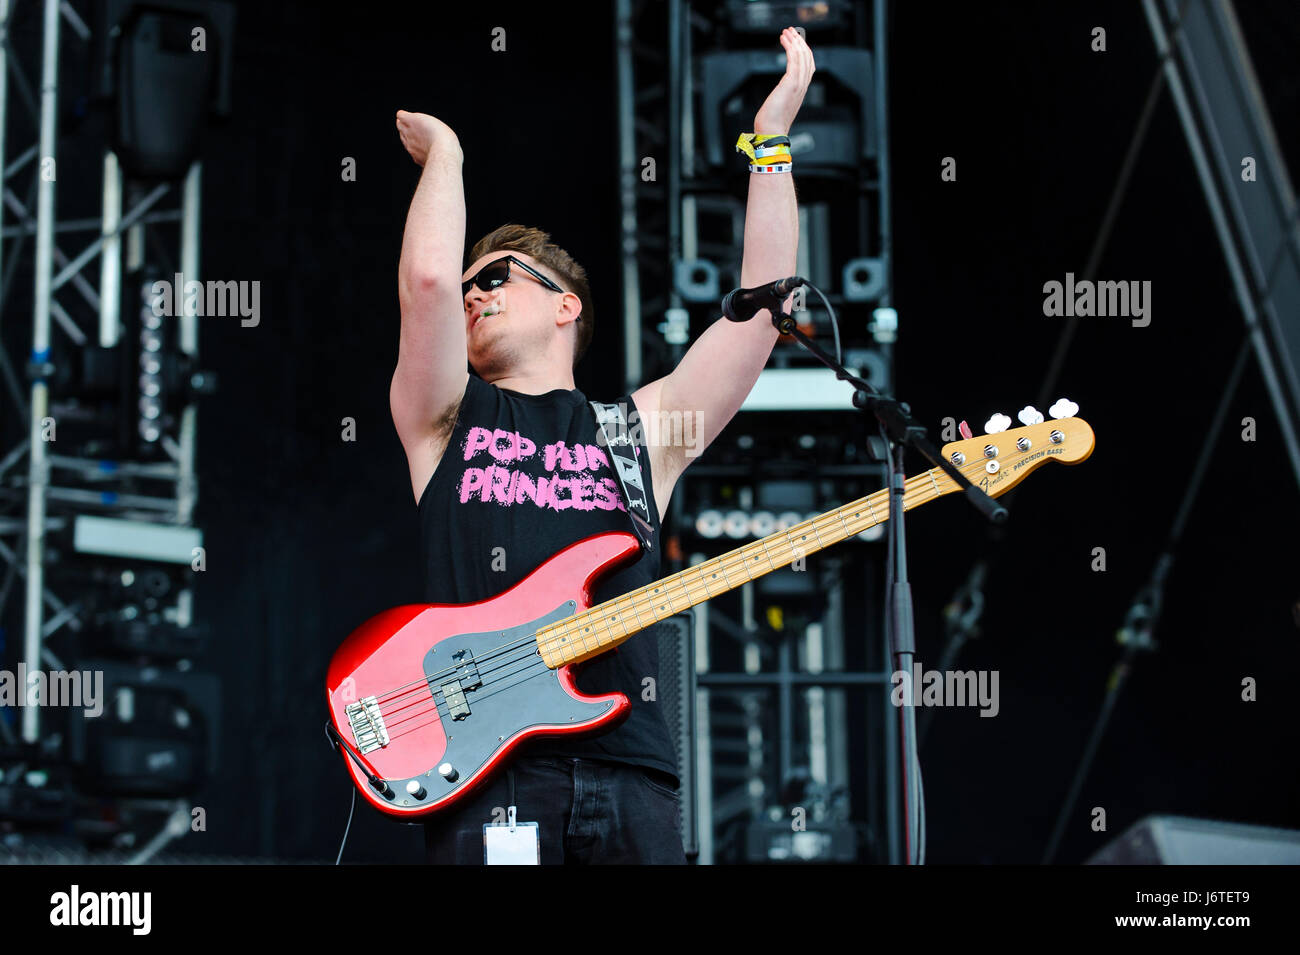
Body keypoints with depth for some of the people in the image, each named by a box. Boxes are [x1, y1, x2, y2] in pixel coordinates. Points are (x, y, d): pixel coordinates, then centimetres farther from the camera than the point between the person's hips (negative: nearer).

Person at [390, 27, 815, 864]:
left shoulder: (643, 430, 20)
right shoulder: (446, 419, 17)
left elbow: (765, 301, 12)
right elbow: (426, 276, -1)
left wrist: (771, 137, 12)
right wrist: (444, 152, 14)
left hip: (628, 770, 2)